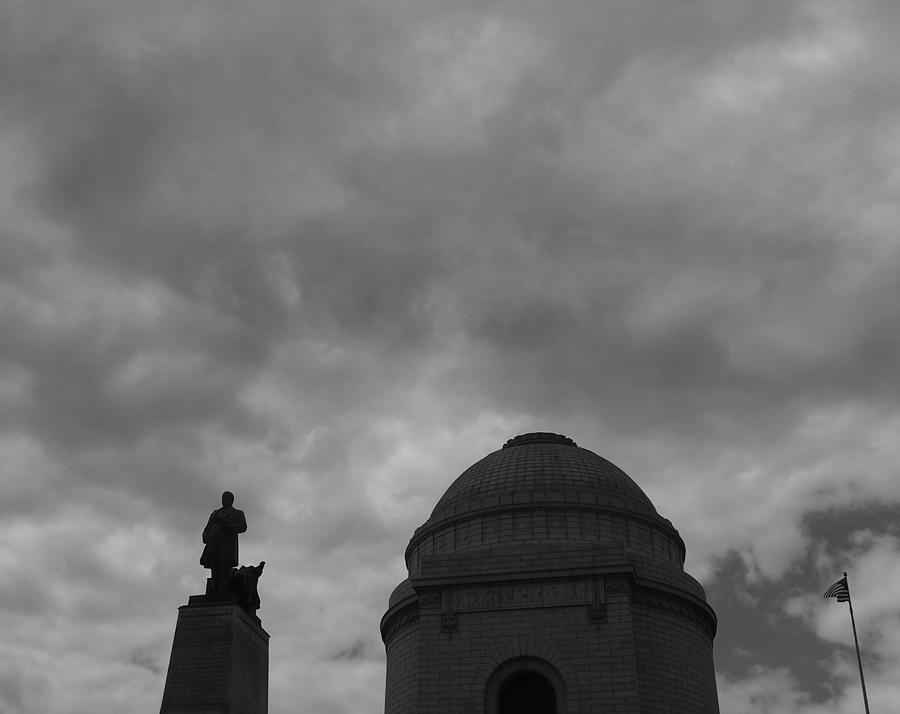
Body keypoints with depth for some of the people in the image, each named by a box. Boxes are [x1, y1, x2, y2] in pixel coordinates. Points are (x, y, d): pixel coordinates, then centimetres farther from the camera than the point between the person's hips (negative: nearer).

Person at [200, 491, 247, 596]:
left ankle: (223, 594, -29)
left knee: (225, 567, -20)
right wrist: (205, 537, 0)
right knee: (215, 570, -10)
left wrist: (226, 526, -11)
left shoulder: (238, 513, 19)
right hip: (214, 542, 4)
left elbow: (243, 527, 3)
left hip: (228, 542, -4)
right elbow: (207, 529, 24)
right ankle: (214, 595, -21)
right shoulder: (215, 513, 31)